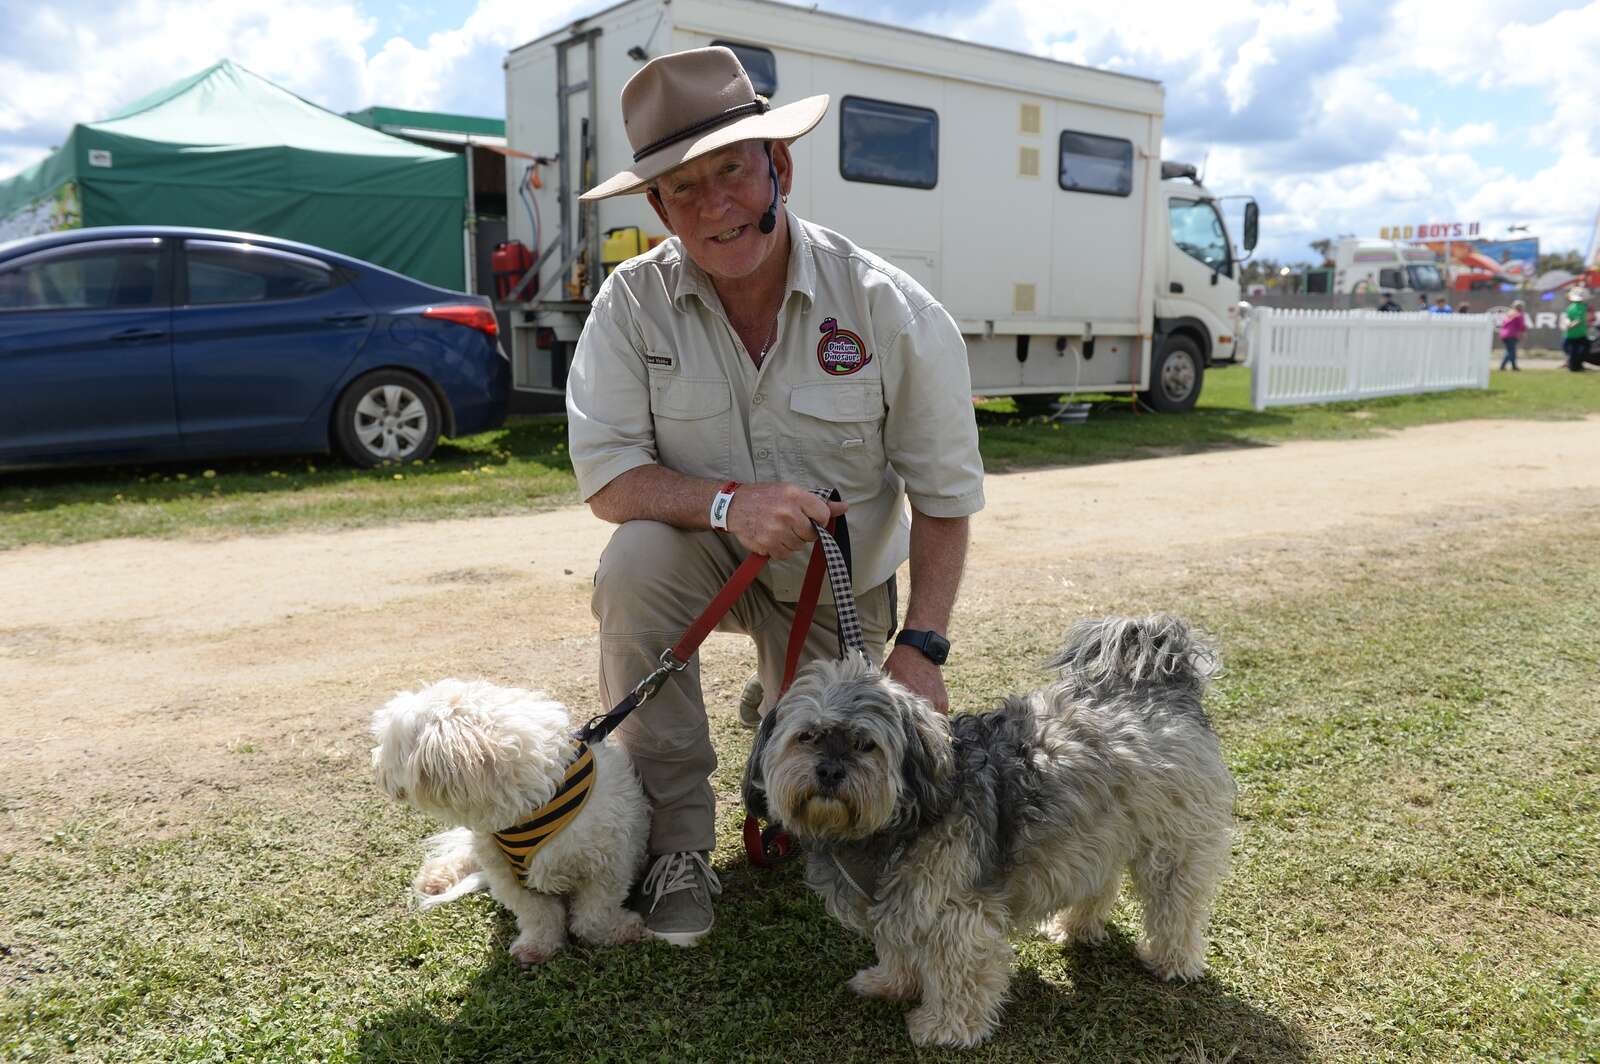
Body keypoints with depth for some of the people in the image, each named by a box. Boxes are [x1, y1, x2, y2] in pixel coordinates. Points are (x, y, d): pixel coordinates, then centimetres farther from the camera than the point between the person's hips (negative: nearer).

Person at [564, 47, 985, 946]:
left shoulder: (895, 313, -21)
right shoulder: (635, 301, -18)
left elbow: (946, 495, -14)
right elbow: (606, 475, -20)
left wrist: (922, 647, -23)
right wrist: (726, 501, -39)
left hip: (841, 580, 0)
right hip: (706, 554, 0)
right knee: (634, 562, -35)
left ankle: (788, 707, 43)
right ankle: (678, 846, -17)